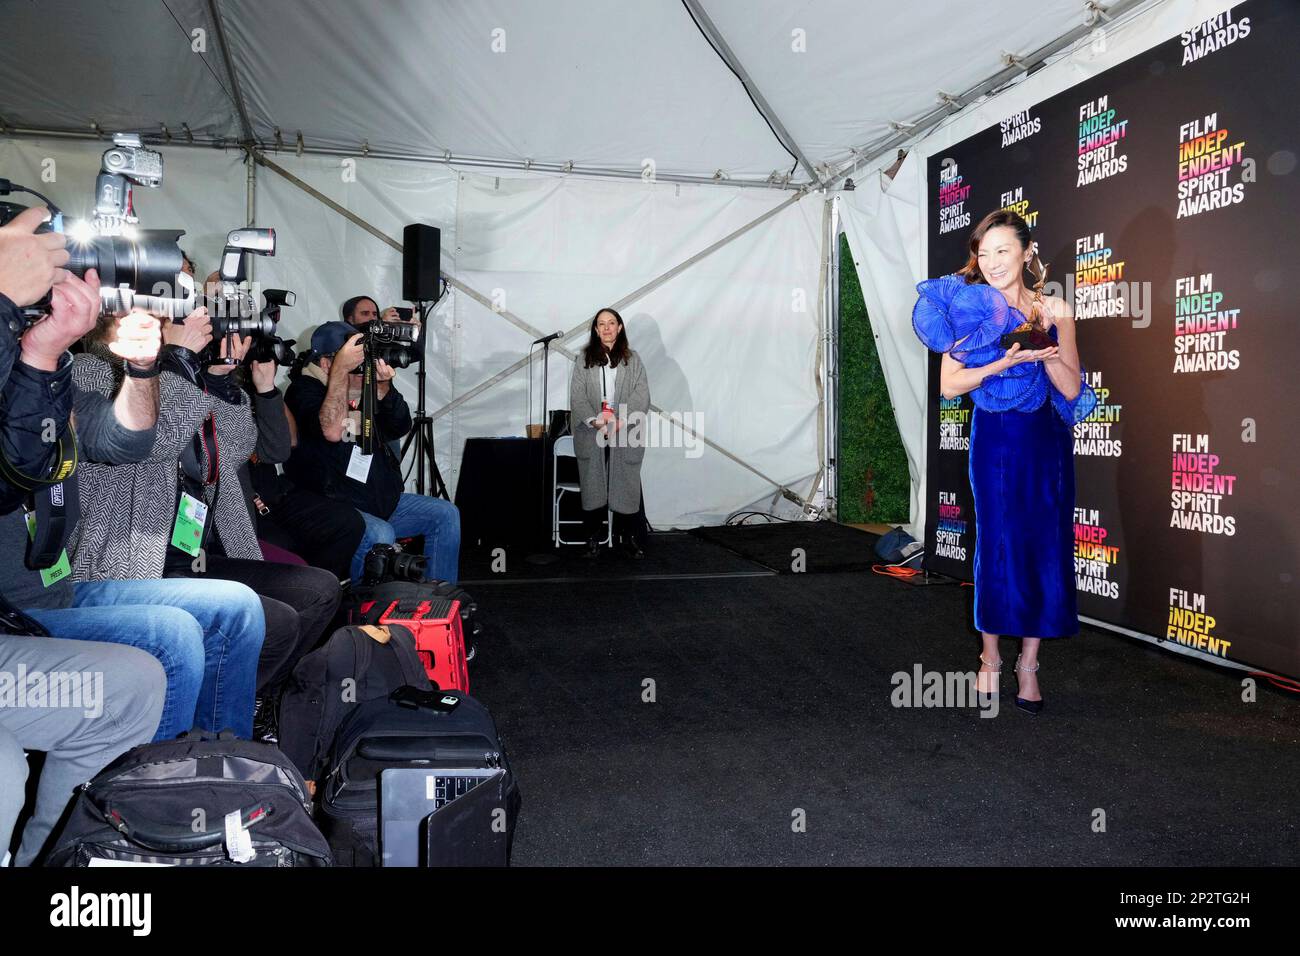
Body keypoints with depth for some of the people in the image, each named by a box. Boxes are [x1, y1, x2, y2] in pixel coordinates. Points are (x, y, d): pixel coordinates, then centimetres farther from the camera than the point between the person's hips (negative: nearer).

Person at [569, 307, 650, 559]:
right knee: (592, 484, 3)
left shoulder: (632, 360, 8)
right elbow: (577, 397, 1)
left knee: (626, 485, 1)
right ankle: (593, 537, 11)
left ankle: (628, 537, 9)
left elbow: (642, 396, 0)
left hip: (625, 434, 0)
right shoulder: (584, 361, 8)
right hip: (591, 434, 0)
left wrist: (620, 421, -13)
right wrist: (597, 421, -14)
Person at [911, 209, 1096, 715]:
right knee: (997, 546, 1)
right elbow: (949, 385, -8)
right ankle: (991, 657, 18)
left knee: (1045, 548, 3)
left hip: (1045, 442, 2)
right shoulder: (968, 307, 0)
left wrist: (1046, 340, -16)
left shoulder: (1053, 311, 3)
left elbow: (1071, 389, -2)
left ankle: (1028, 664, 16)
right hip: (994, 441, -2)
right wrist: (1006, 363, -21)